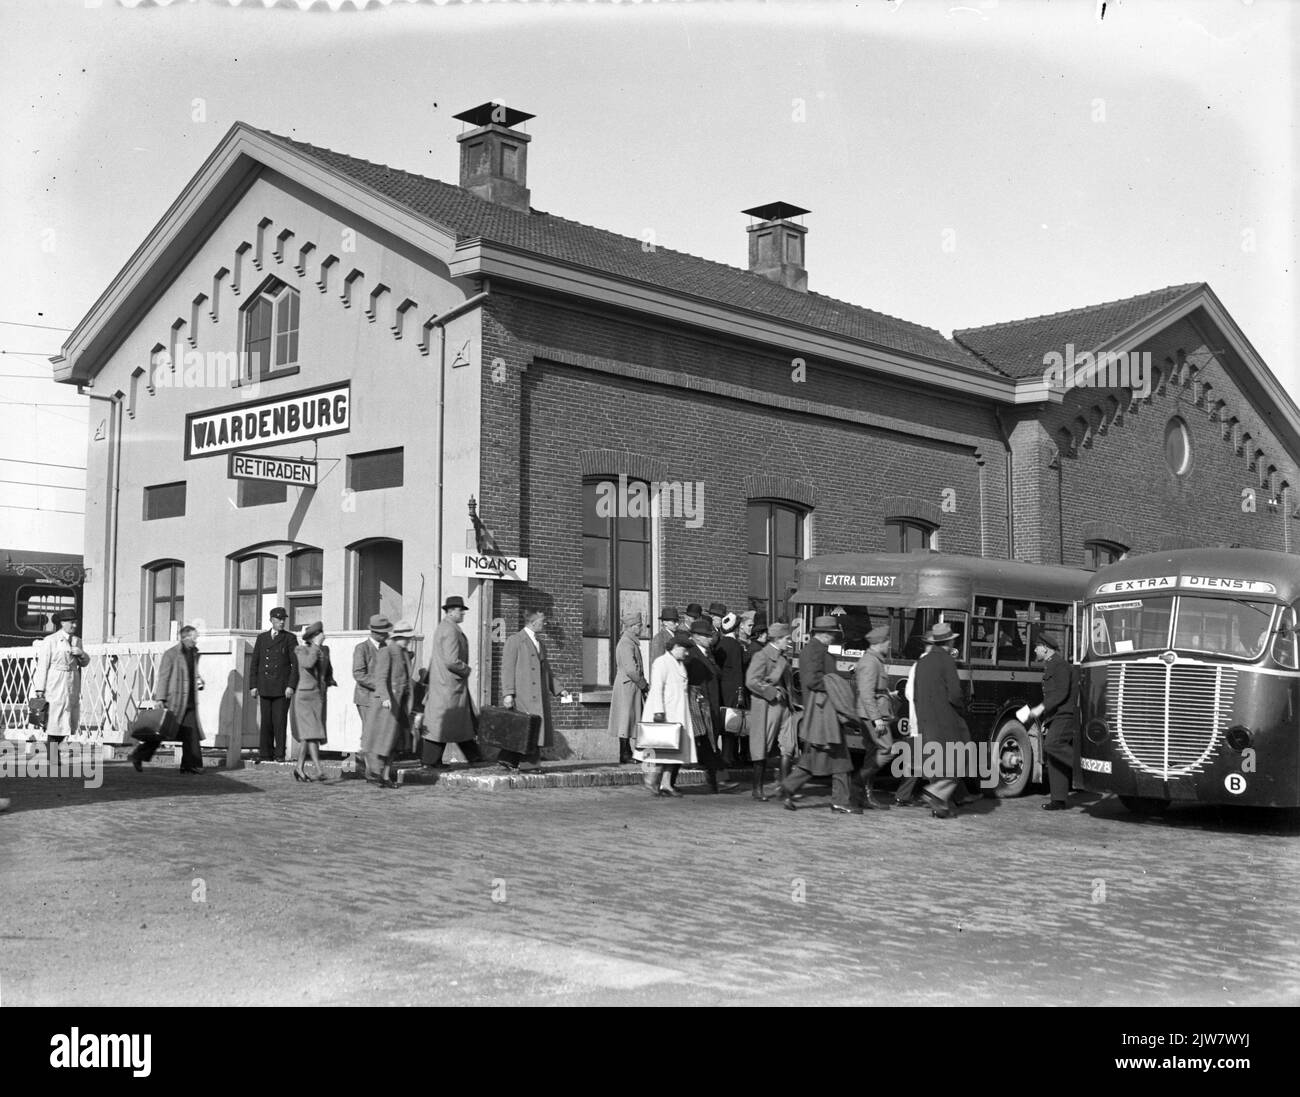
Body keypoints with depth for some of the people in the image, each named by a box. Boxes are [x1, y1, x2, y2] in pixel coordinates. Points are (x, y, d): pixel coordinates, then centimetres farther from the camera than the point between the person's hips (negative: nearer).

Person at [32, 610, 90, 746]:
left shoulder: (77, 640, 14)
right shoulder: (50, 640, -4)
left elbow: (85, 663, 16)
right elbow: (42, 665, -7)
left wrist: (81, 654, -6)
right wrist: (40, 689, -11)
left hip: (72, 687, 6)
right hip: (55, 687, -6)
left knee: (68, 723, 6)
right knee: (54, 722, -5)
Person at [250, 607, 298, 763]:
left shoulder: (289, 638, 4)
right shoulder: (261, 638, 13)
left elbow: (296, 664, -1)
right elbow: (255, 663, 14)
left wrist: (291, 686, -10)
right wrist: (254, 685, 6)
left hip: (282, 687, -3)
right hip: (265, 688, 3)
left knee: (280, 721, -5)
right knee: (266, 722, 3)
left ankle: (280, 754, -1)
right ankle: (266, 754, 8)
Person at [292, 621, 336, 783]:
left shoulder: (325, 650, 9)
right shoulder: (301, 650, -8)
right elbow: (308, 663, -29)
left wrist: (330, 680, 5)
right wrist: (316, 645, -20)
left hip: (320, 696, 6)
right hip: (305, 695, -6)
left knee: (309, 735, 11)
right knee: (312, 732, -16)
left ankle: (299, 767, 22)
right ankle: (319, 770, -23)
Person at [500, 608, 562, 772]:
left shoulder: (541, 643, 20)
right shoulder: (515, 641, -4)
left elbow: (546, 669, 25)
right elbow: (507, 669, -9)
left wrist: (557, 690, 15)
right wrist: (508, 694, -17)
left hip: (540, 696, 7)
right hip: (522, 695, -7)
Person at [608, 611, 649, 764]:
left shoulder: (631, 642, 16)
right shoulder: (626, 644, -16)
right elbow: (631, 670, -22)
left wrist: (643, 684, 13)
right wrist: (643, 684, -12)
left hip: (633, 687, 10)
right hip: (627, 687, -10)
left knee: (630, 721, 11)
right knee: (626, 720, -5)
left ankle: (627, 754, 16)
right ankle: (624, 756, -2)